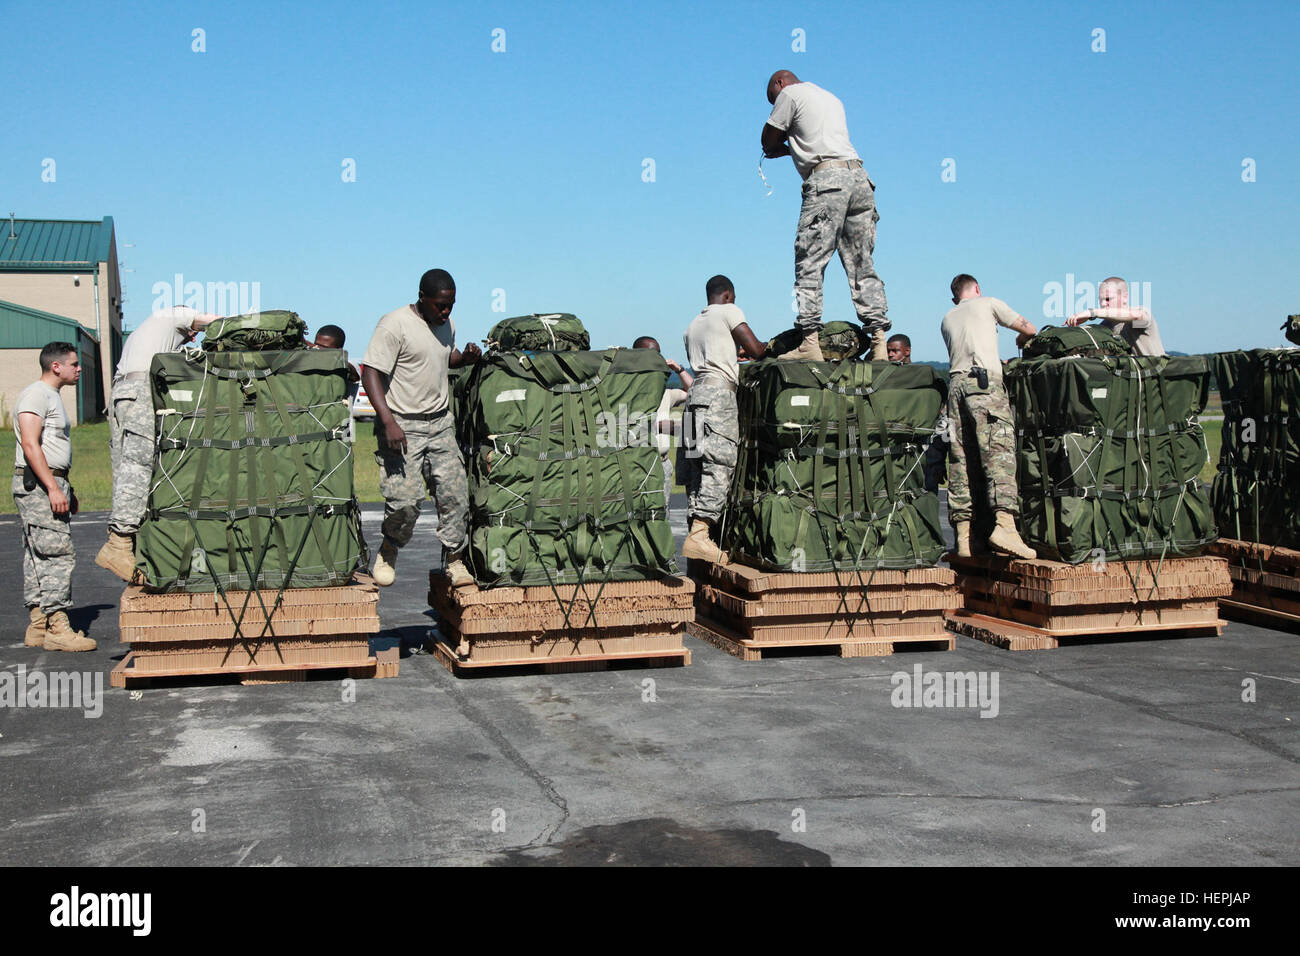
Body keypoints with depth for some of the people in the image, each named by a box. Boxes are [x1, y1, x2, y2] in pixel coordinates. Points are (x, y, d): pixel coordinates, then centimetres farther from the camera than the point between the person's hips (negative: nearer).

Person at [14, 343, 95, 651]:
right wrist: (53, 489, -24)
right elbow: (30, 444, -20)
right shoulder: (35, 394, -10)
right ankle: (56, 628, -11)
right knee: (58, 554, -12)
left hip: (52, 485, 10)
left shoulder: (52, 396, 22)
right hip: (37, 486, -10)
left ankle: (38, 627, 14)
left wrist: (67, 489, 26)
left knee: (40, 557, 10)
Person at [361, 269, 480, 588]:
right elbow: (371, 373, -17)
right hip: (402, 426, -6)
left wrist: (465, 358, 5)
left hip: (440, 423, 6)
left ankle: (455, 560, 10)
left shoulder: (447, 325, 10)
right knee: (406, 498, -12)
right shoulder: (395, 325, -13)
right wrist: (388, 422, -27)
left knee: (454, 491, -1)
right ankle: (388, 552, 15)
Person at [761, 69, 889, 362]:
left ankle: (810, 343, -15)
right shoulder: (832, 98, 31)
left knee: (809, 263, -7)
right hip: (859, 176, 7)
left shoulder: (790, 93, 7)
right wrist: (796, 147, 24)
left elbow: (769, 143, 9)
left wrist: (787, 148, 26)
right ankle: (878, 341, 0)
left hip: (827, 178, -7)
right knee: (862, 264, 6)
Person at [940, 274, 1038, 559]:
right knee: (1000, 453, -16)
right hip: (985, 381, -5)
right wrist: (1019, 343, 39)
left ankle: (963, 534, -5)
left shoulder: (947, 320, 29)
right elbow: (1030, 330, 17)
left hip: (956, 383, 5)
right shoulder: (988, 303, 15)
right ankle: (1005, 523, -33)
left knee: (961, 460, 1)